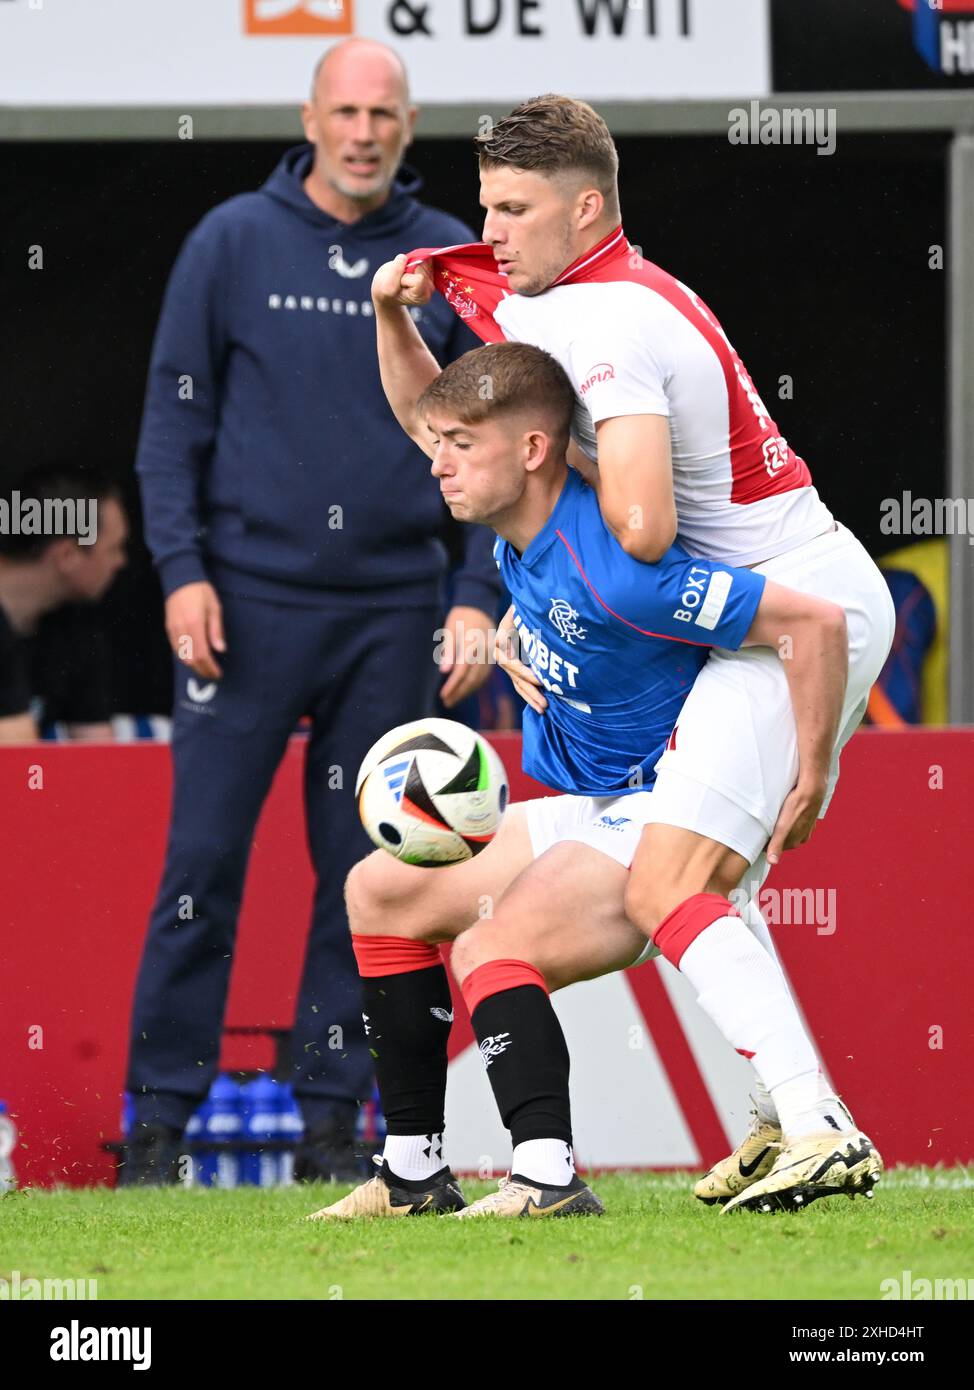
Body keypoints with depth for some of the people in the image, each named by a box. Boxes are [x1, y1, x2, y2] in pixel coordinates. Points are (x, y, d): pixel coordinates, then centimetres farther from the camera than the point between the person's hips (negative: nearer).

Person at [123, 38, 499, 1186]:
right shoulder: (233, 242, 2)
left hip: (392, 611, 2)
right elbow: (175, 415, 3)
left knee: (365, 870, 4)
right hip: (248, 597, -2)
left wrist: (477, 598, -1)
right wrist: (182, 570, -7)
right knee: (203, 856, -4)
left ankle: (331, 1114, 11)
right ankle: (160, 1113, 1)